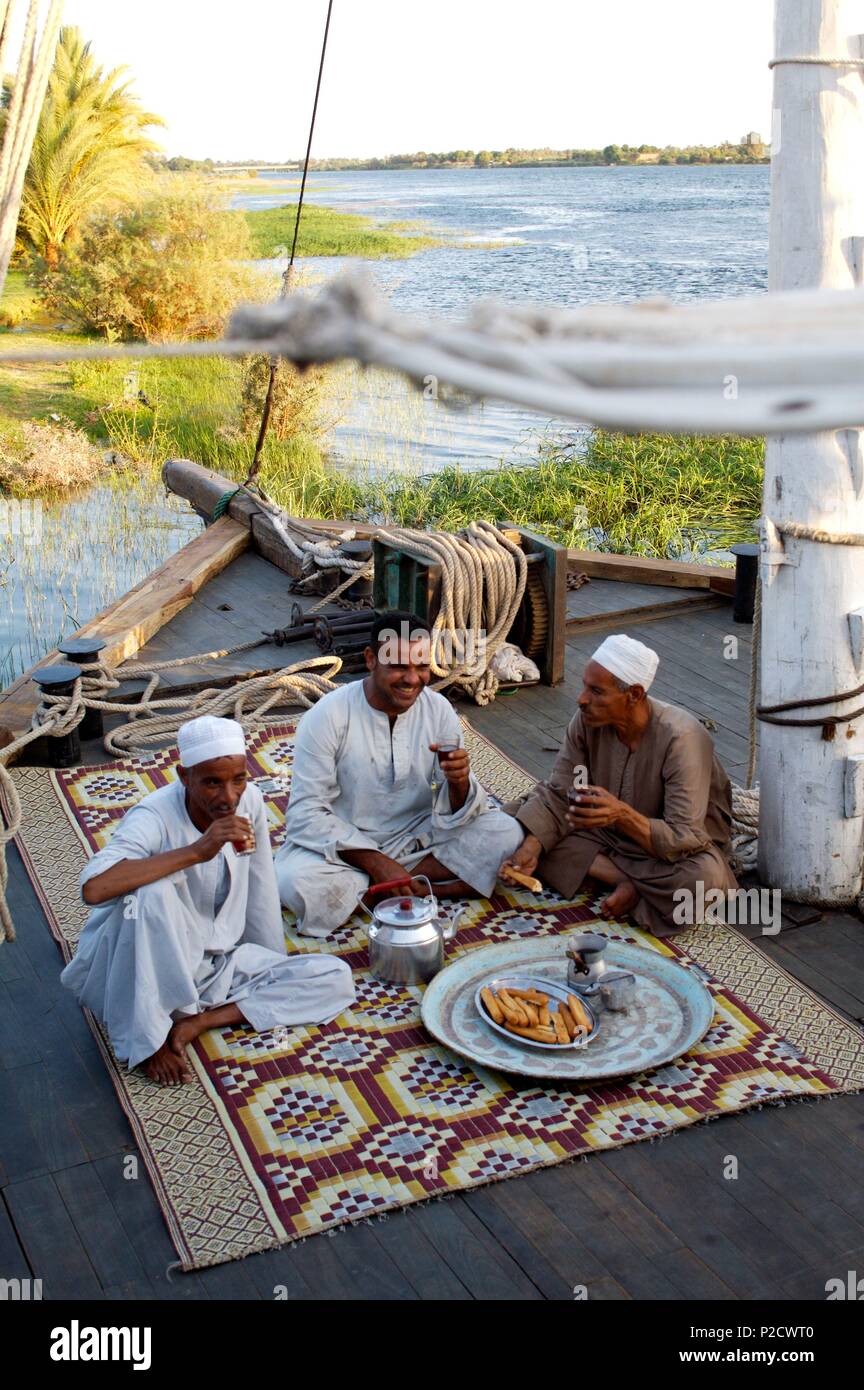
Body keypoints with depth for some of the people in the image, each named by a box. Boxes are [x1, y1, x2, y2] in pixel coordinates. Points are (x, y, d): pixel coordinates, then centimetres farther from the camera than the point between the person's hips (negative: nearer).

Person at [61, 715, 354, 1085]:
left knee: (335, 979, -8)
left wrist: (276, 969, 11)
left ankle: (198, 1020, -11)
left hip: (221, 963, 6)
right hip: (153, 967, -6)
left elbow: (261, 891, 5)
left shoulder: (249, 801, -7)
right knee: (152, 894, -36)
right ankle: (148, 1036, -18)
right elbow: (94, 888, -41)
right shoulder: (155, 817, -23)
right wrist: (197, 851, -41)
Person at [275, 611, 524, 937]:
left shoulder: (439, 710, -6)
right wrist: (375, 861, -27)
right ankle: (428, 885, -16)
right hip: (345, 845, -3)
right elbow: (306, 813, -18)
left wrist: (459, 782, -30)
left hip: (416, 836, 4)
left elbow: (455, 817, -5)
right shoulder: (326, 717, -16)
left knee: (505, 832, -16)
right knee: (295, 882, -34)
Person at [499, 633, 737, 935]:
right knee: (516, 818, -13)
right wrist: (530, 849, -26)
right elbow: (557, 796, -8)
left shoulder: (681, 738, -31)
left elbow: (684, 839, -34)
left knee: (705, 878, -40)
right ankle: (634, 880, -16)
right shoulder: (586, 721, -15)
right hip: (608, 833, 6)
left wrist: (623, 815, -50)